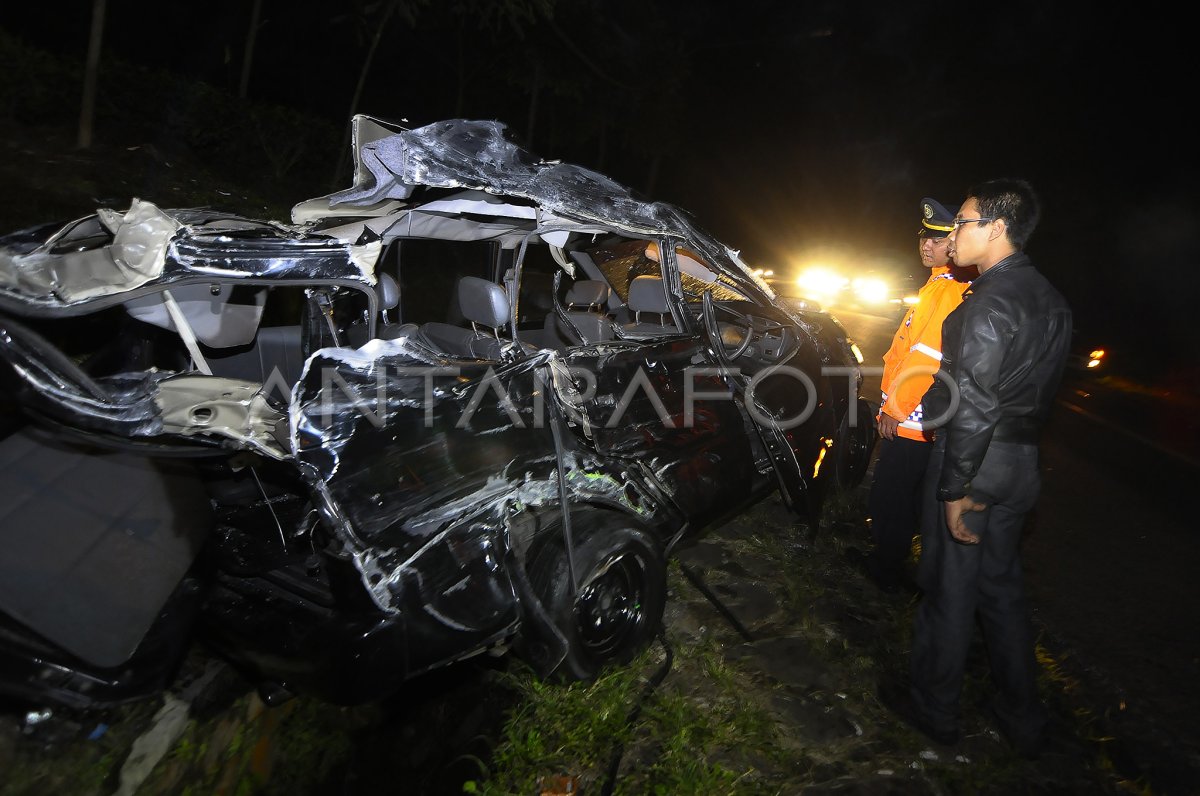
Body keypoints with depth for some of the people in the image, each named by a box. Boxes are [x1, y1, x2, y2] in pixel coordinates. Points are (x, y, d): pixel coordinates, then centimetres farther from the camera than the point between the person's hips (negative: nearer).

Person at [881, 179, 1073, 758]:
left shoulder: (989, 302, -20)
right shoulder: (1050, 301, 10)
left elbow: (973, 406, -25)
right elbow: (1041, 389, 16)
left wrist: (956, 489, -21)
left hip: (973, 463, -9)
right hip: (1021, 466, 9)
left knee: (949, 590, 7)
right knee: (1001, 587, 21)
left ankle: (934, 709, 25)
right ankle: (1022, 719, 33)